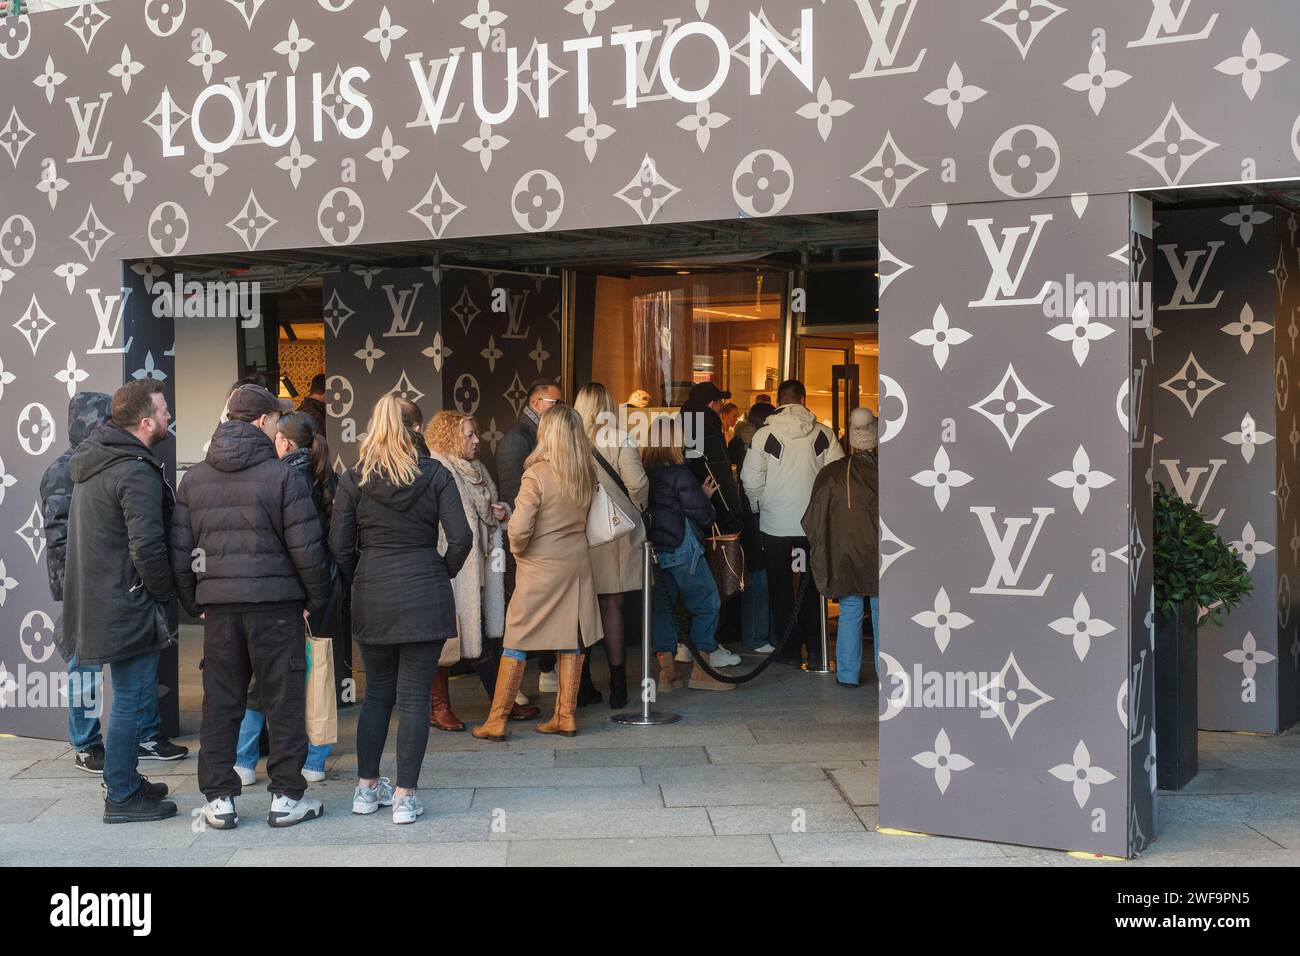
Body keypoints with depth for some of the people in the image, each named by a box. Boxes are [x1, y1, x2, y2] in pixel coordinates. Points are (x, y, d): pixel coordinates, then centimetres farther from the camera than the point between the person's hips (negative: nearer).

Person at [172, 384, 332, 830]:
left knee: (220, 704, 10)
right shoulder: (282, 475, -7)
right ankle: (286, 797, 10)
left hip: (218, 607, 4)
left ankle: (219, 799, 13)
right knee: (284, 702, 5)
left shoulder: (194, 479, 8)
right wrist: (317, 599, 3)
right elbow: (306, 547, -9)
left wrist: (194, 602, 17)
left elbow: (180, 550, 9)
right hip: (275, 603, -4)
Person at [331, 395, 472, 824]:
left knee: (376, 692, 16)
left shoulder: (352, 480, 1)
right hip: (425, 595, -2)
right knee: (414, 696, 2)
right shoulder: (435, 475, -2)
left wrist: (359, 584, 14)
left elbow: (339, 547, -1)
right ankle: (405, 796, 4)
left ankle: (366, 787, 22)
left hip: (372, 596, 2)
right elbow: (460, 539, -8)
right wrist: (441, 576, 8)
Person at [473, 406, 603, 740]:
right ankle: (566, 717, 16)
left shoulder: (537, 474, -18)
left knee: (517, 641, 3)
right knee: (572, 639, 11)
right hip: (577, 563, 5)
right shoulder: (588, 474, 0)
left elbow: (519, 528, -22)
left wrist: (518, 549, -3)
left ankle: (497, 721, 8)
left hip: (541, 566, -5)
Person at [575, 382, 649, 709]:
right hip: (613, 533, -1)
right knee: (612, 608, 6)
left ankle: (583, 686, 15)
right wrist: (639, 509, 8)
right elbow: (637, 483, -12)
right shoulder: (618, 439, -7)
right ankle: (617, 687, 8)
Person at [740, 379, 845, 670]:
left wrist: (759, 505, 9)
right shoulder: (823, 434, -2)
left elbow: (751, 480, -9)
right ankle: (815, 651, 9)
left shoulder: (764, 434, -7)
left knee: (781, 589, 10)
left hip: (775, 524, -1)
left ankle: (788, 650, 14)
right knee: (812, 587, 11)